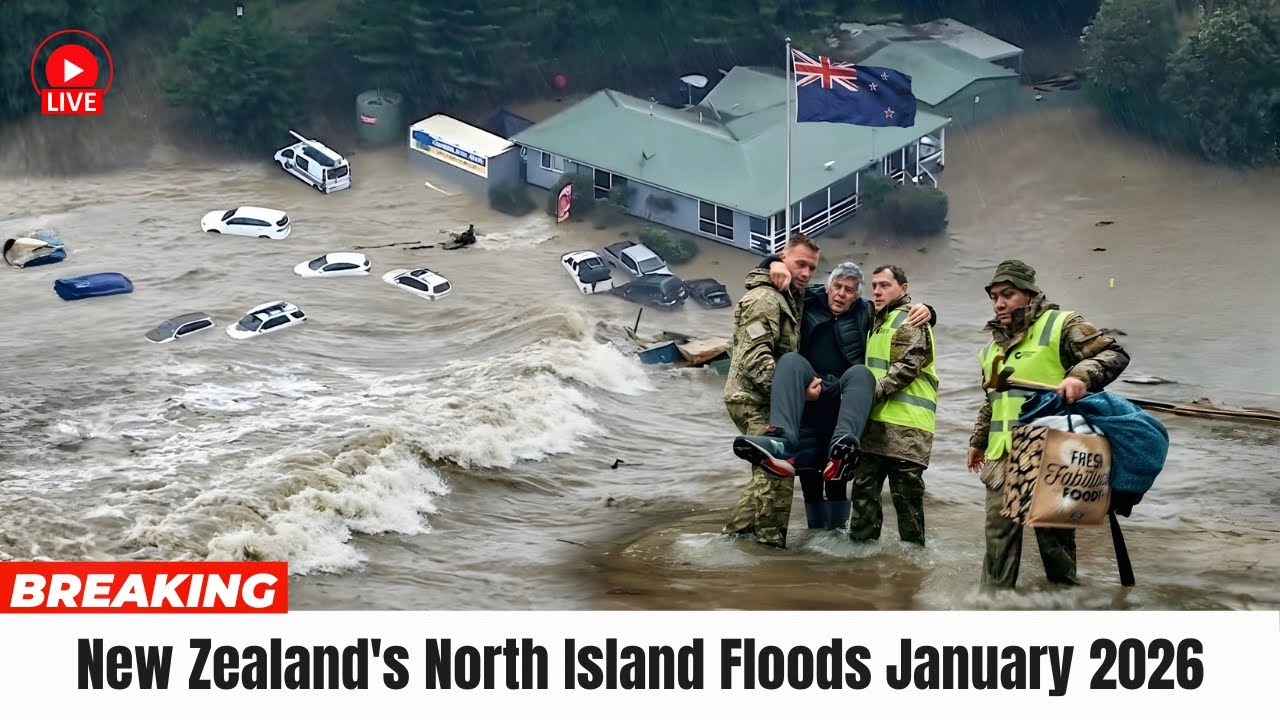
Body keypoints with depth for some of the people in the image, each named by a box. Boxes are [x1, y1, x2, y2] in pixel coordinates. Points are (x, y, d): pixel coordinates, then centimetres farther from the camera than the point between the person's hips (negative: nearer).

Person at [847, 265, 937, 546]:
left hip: (905, 423, -8)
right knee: (864, 486, 4)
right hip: (876, 420, 9)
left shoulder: (910, 320, -2)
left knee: (906, 493, -5)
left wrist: (873, 393, -19)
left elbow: (906, 367, -14)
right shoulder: (879, 321, 26)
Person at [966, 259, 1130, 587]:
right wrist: (978, 440, 33)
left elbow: (1114, 354, -11)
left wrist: (1082, 375, -28)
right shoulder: (995, 344, 20)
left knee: (1053, 533, 1)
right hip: (1003, 458, 7)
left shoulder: (1061, 325, -4)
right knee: (999, 532, 4)